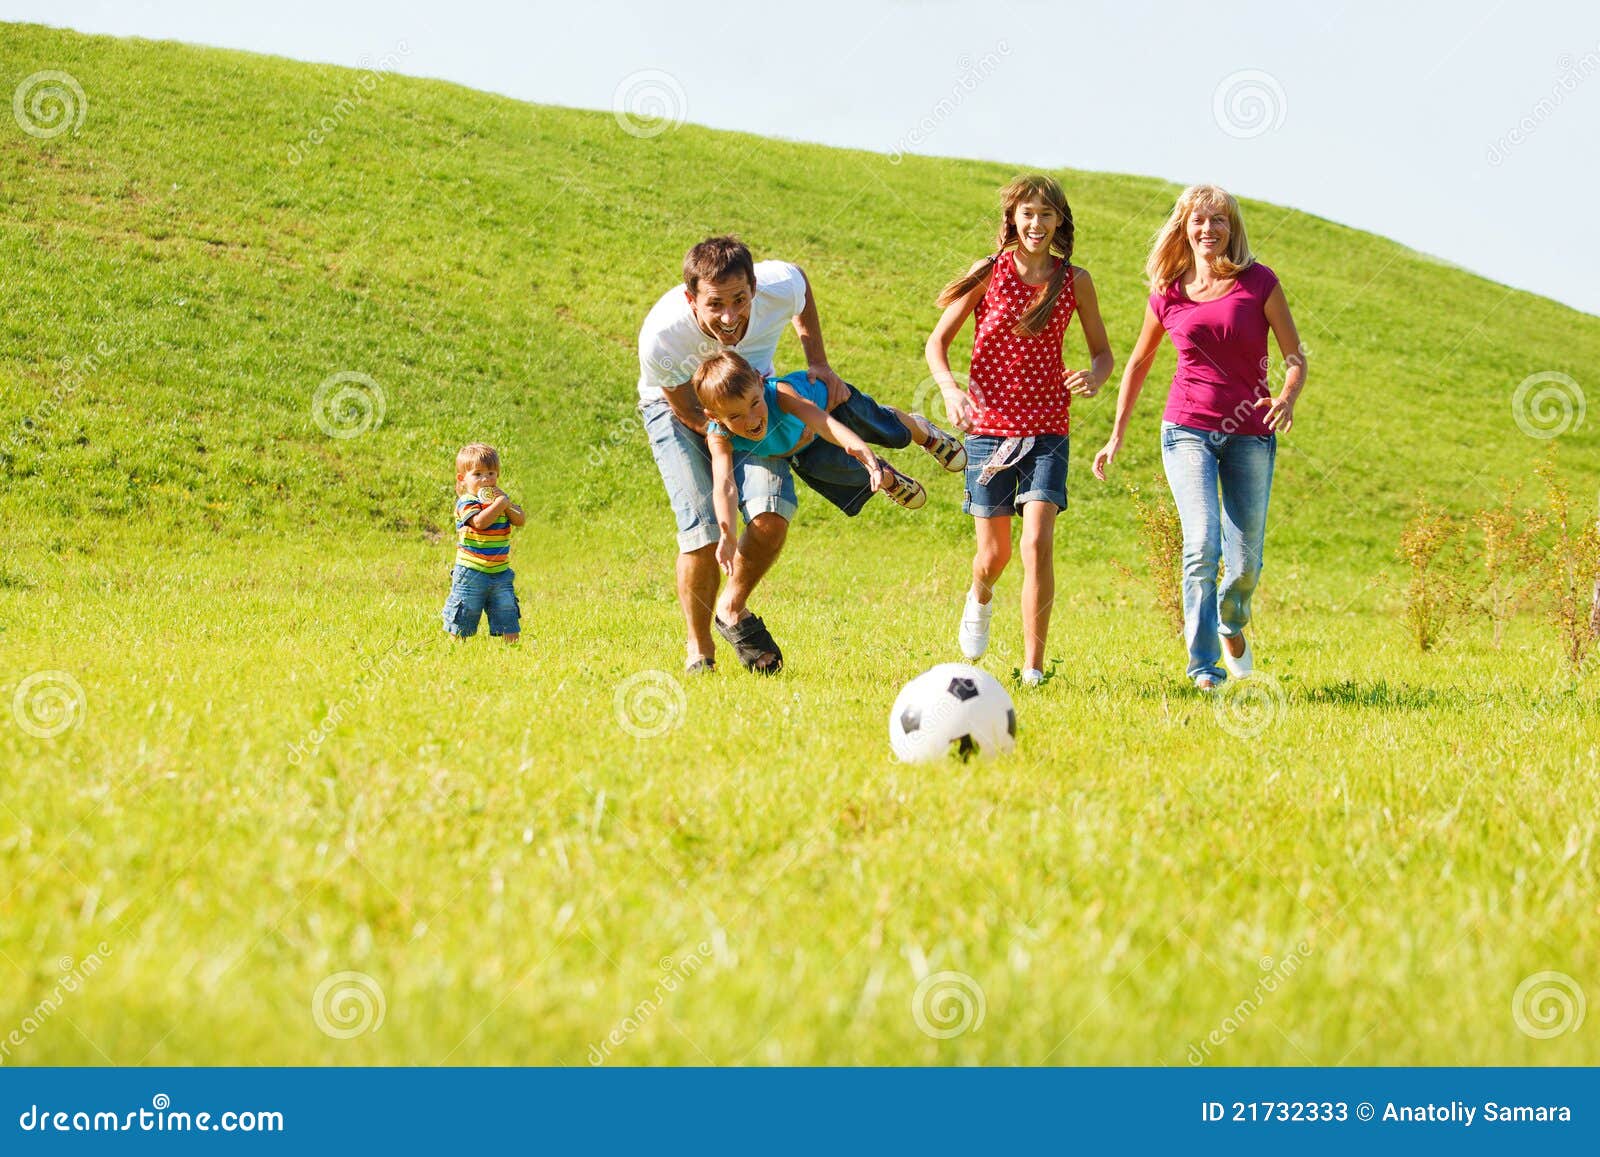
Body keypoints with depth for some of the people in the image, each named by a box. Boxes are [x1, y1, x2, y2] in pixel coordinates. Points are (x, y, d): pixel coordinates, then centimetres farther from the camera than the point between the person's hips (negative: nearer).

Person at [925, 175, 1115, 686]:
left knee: (1038, 544, -16)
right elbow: (937, 341, 1)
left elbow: (1104, 353, 11)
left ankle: (1033, 667, -9)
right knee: (995, 554, 6)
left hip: (1047, 432, 0)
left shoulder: (1075, 281, 3)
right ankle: (980, 599, 44)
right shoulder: (989, 274, -1)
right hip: (988, 427, 0)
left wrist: (1092, 379, -13)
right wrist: (950, 389, -18)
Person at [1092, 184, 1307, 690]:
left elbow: (1296, 358, 1)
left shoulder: (1259, 283, -1)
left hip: (1249, 434, 0)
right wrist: (1117, 435, 17)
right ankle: (1202, 666, -9)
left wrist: (1287, 398, -20)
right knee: (1202, 543, -17)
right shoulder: (1168, 293, 5)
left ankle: (1231, 624, 37)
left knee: (1245, 561, 2)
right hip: (1188, 429, 0)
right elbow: (1139, 363, 18)